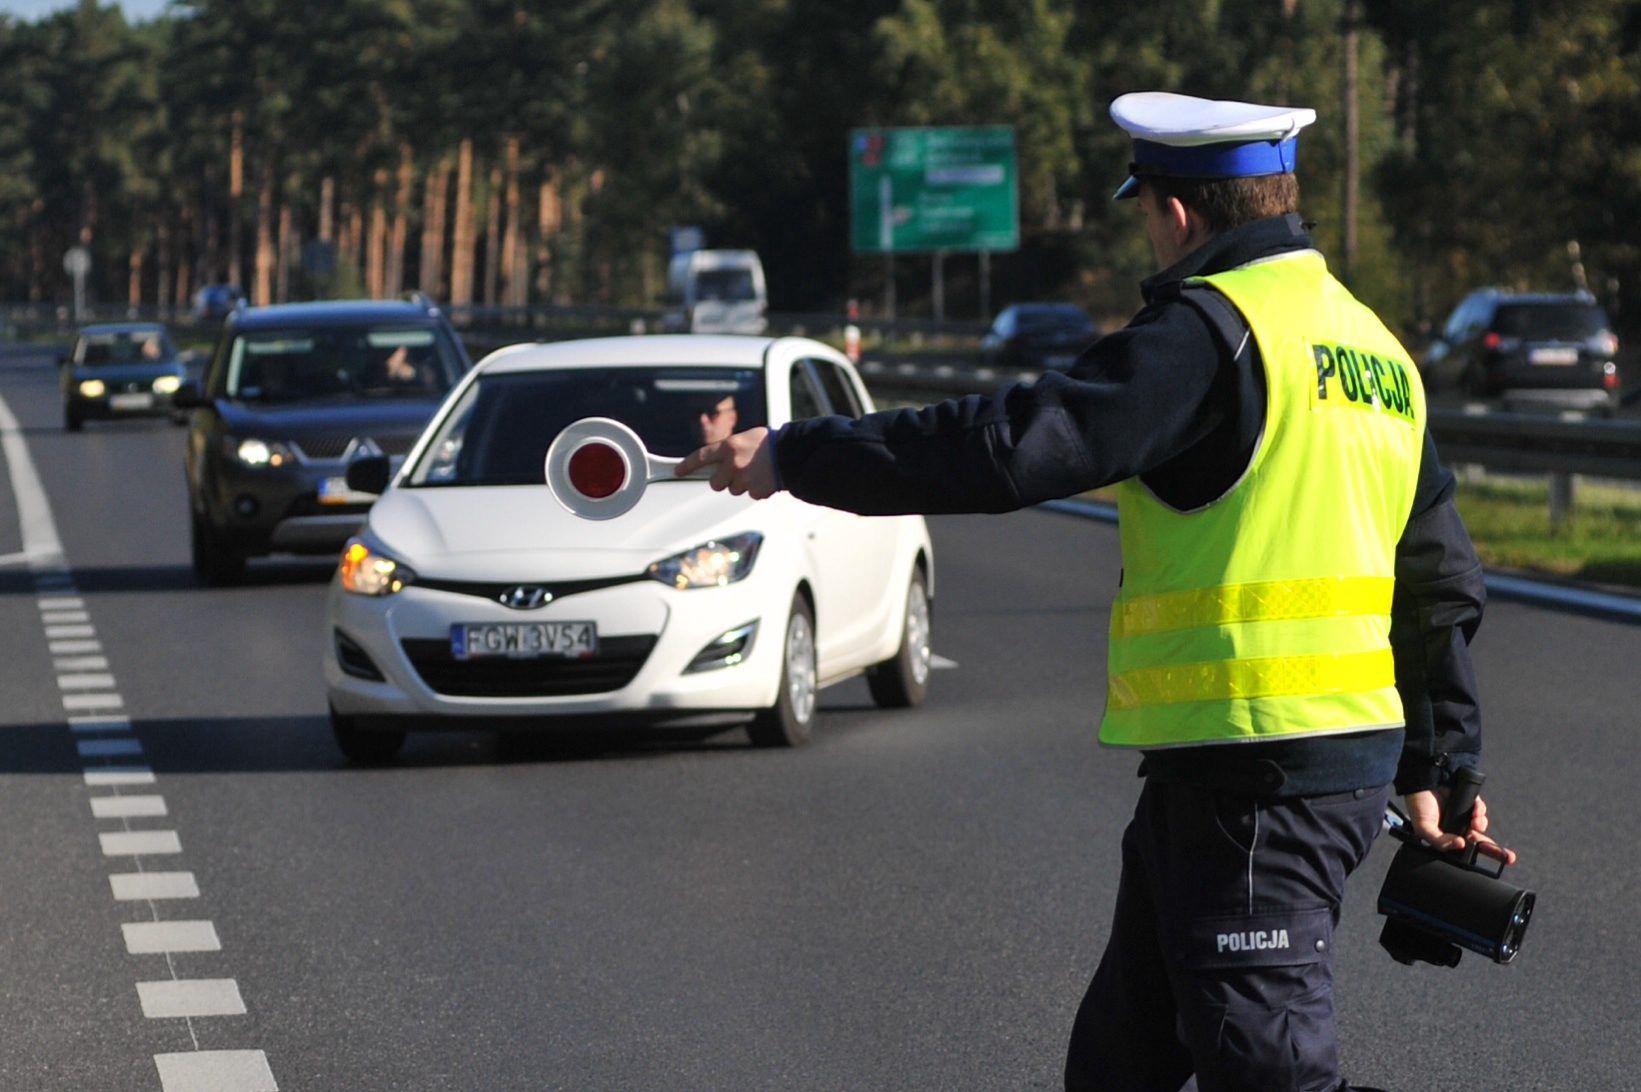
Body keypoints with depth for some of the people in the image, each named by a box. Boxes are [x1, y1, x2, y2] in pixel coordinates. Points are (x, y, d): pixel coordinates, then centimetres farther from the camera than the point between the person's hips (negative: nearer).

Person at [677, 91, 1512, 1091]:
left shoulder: (1212, 328, -12)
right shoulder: (1372, 343, 16)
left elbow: (1021, 445, -19)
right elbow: (1446, 583, 21)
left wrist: (797, 456, -12)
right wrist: (1437, 768, 28)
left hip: (1257, 774, -9)